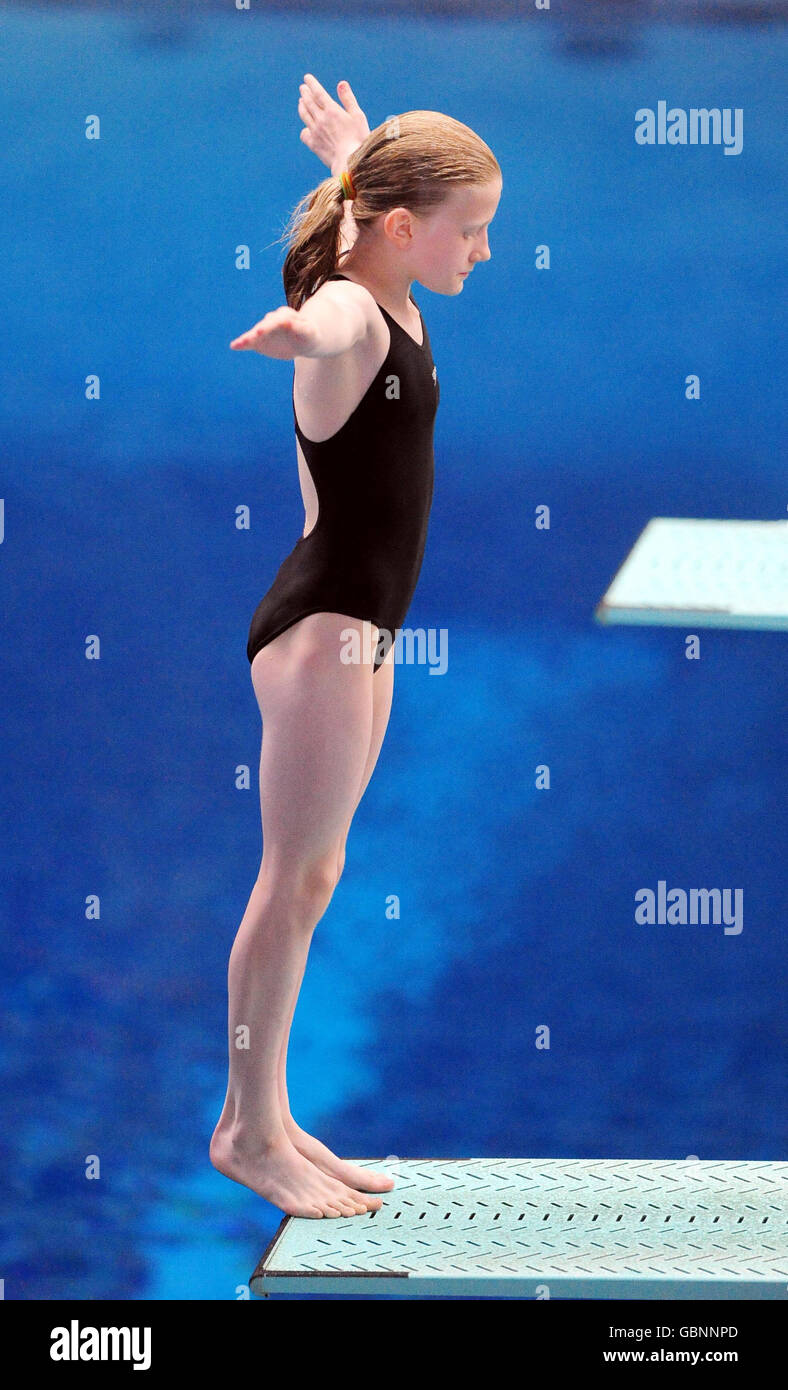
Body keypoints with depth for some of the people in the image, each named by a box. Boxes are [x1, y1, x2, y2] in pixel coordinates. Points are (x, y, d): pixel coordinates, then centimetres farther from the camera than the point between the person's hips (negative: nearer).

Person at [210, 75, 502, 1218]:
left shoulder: (396, 304, 9)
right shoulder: (348, 313, -19)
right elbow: (327, 329, -48)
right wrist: (305, 334, -69)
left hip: (362, 628, 9)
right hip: (321, 625, -9)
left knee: (310, 878, 12)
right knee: (298, 879, -4)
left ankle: (264, 1116, 18)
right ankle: (247, 1132, 4)